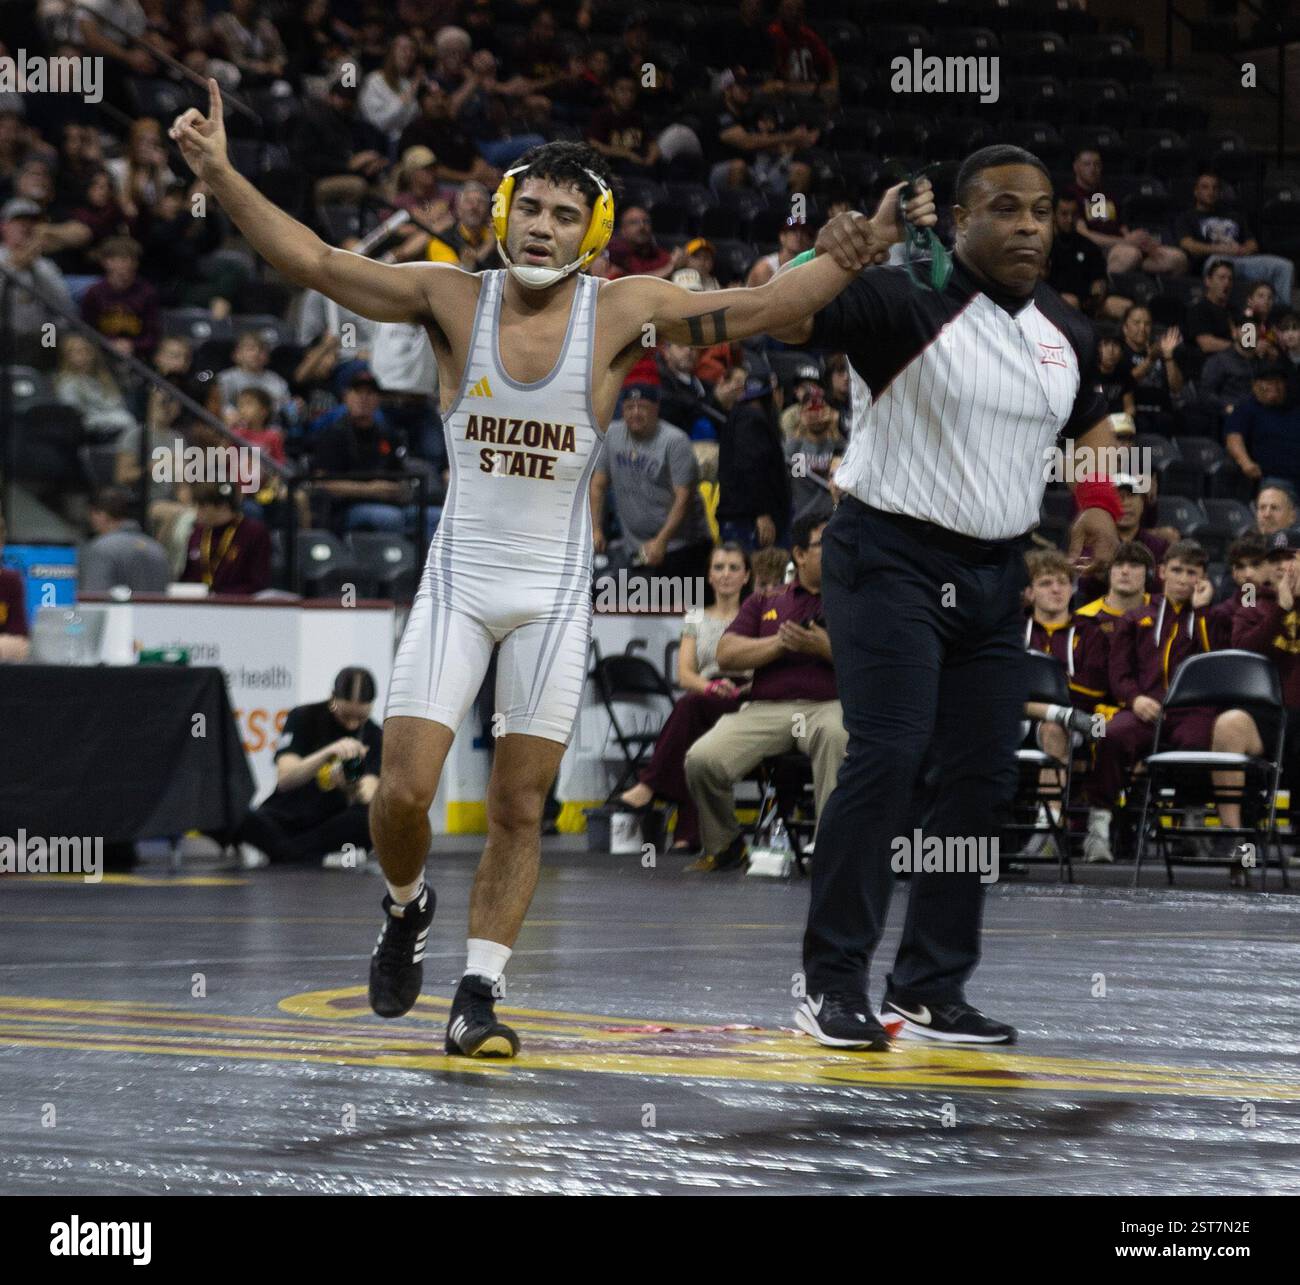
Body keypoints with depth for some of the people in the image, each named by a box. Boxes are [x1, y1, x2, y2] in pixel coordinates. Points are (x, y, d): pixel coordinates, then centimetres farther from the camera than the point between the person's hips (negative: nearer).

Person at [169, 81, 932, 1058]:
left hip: (555, 590, 0)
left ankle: (480, 994, 12)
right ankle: (407, 907, 26)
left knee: (520, 809, 2)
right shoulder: (454, 298, -5)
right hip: (459, 575, 0)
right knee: (404, 791, -6)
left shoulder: (624, 312, -5)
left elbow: (759, 310, -8)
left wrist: (863, 249, -19)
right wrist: (221, 176, -18)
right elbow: (314, 262, -8)